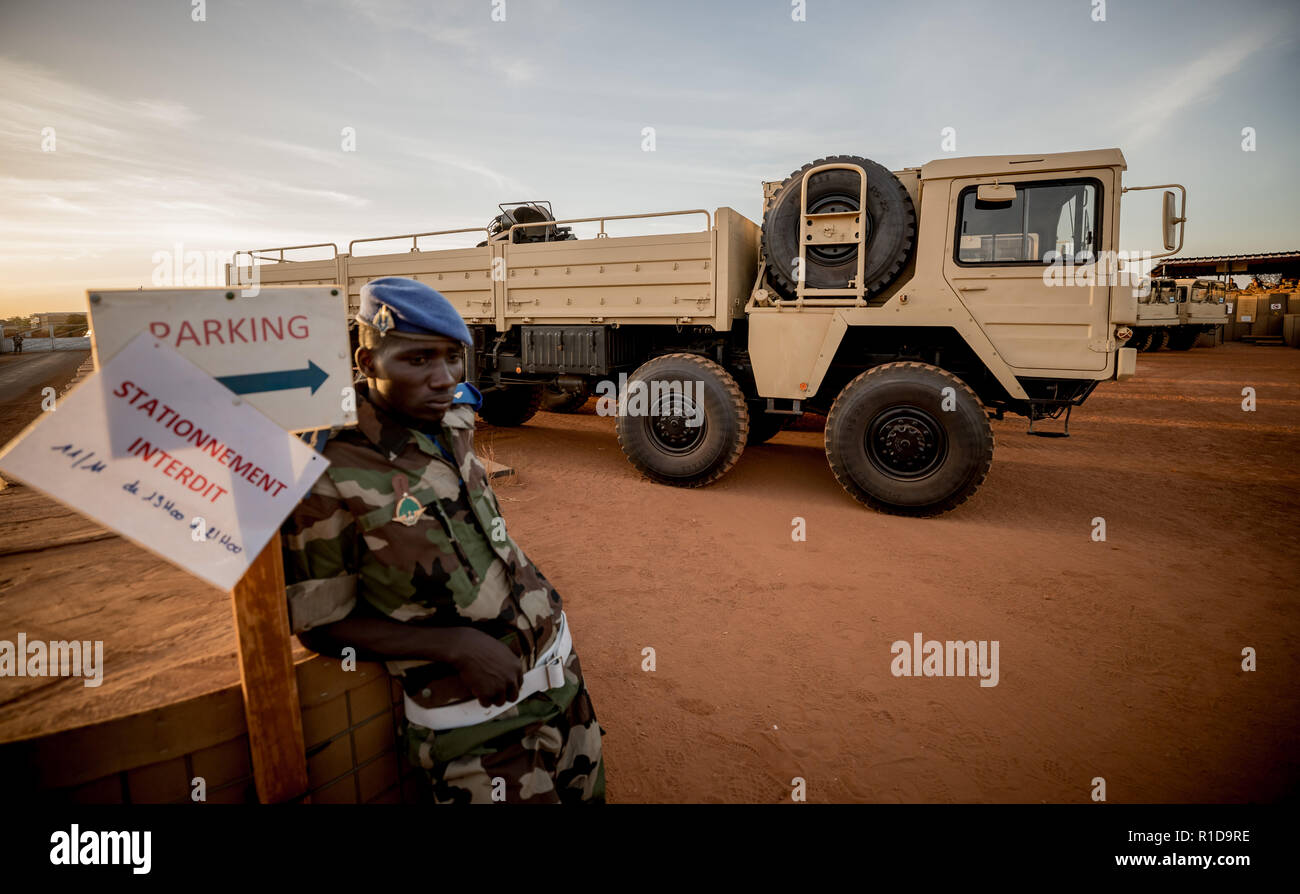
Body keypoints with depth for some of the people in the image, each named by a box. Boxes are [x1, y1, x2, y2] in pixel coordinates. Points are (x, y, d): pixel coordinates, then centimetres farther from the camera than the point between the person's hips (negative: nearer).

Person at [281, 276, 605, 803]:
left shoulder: (455, 420, -2)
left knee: (587, 793, 22)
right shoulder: (331, 476, -19)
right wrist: (458, 646, -21)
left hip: (557, 664, 7)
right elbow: (322, 624, -13)